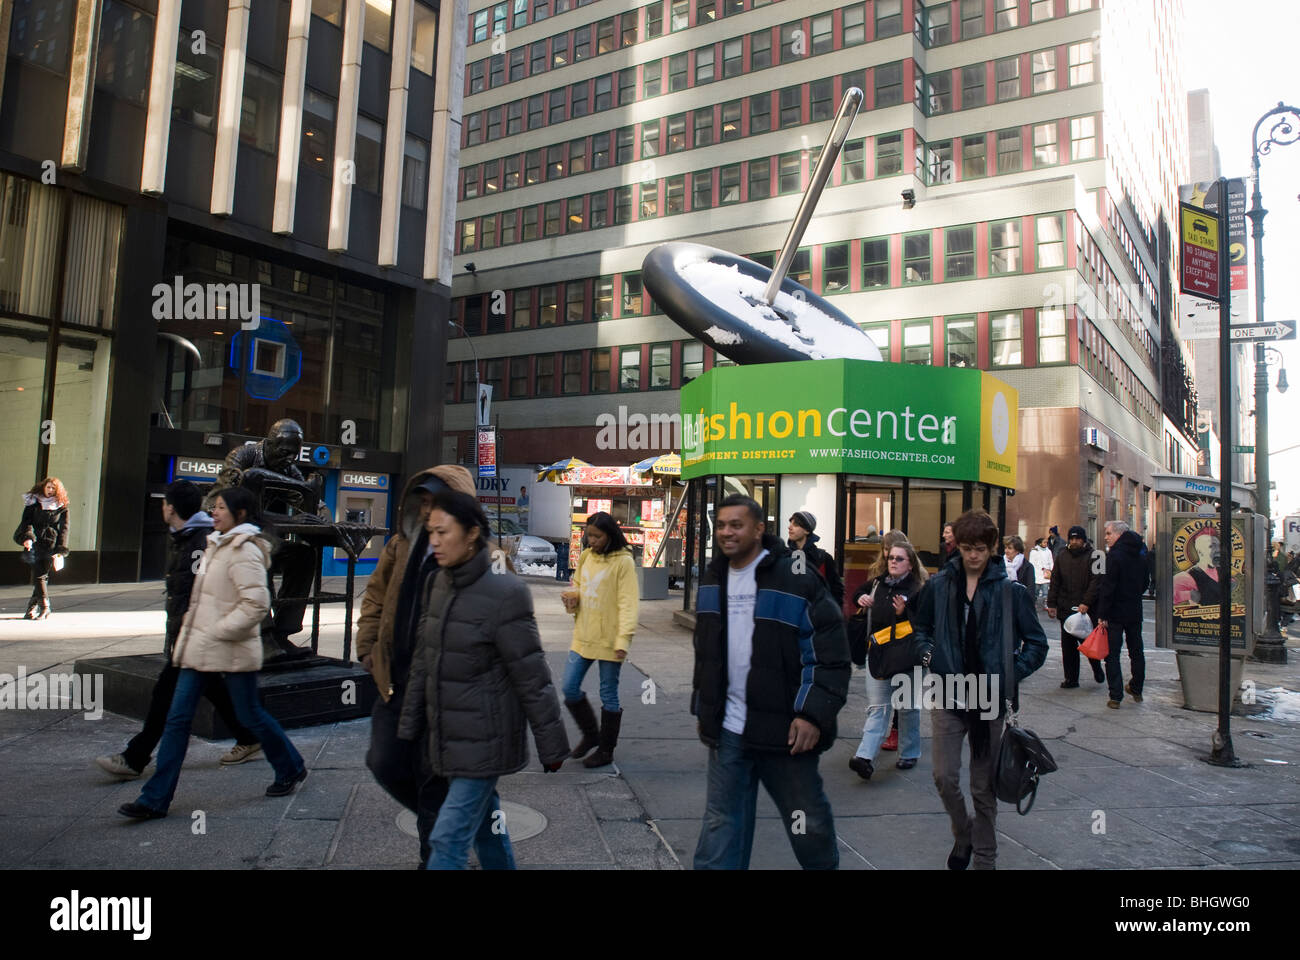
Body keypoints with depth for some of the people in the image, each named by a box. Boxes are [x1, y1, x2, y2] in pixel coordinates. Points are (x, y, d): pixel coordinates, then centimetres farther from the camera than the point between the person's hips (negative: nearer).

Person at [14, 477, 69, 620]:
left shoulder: (61, 508, 9)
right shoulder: (33, 503, 12)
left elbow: (63, 529, 7)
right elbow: (27, 521, 4)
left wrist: (60, 550, -1)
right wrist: (28, 537, -14)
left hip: (51, 545, -1)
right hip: (35, 543, 1)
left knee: (42, 575, -5)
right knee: (38, 574, -7)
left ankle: (33, 606, 2)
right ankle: (44, 606, -4)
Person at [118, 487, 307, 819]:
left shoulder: (244, 552, -17)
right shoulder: (215, 545, 12)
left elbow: (256, 603, -26)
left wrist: (218, 631, -20)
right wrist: (188, 632, 15)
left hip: (232, 651, -8)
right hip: (200, 648, 9)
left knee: (249, 714, 6)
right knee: (178, 718, 5)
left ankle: (291, 768, 28)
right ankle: (155, 799, 11)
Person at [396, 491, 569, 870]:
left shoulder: (505, 593, -19)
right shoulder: (439, 583, 2)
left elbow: (533, 679, -15)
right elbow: (422, 663, 10)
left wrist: (552, 747, -9)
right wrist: (408, 730, 13)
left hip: (484, 742, -7)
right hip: (446, 737, 7)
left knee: (448, 840, -4)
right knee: (486, 822, 21)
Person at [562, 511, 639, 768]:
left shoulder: (623, 561, -11)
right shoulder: (585, 557, 8)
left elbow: (628, 603, -15)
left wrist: (623, 639, -23)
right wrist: (571, 596, -3)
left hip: (608, 640, -6)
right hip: (583, 636, 6)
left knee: (608, 695, 6)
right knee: (570, 689, 7)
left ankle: (606, 750, 21)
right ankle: (590, 734, 30)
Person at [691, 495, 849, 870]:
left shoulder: (796, 578, -13)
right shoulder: (712, 579, 8)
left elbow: (832, 654, -12)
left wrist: (814, 714, -18)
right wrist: (703, 709, 18)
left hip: (785, 729, -4)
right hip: (728, 729, 5)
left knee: (808, 821, 12)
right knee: (721, 824, 10)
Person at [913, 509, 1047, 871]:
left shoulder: (1011, 590, -5)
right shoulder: (939, 585, 0)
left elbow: (1036, 644, 2)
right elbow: (921, 628, 14)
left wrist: (1009, 674, -9)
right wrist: (931, 657, -4)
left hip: (991, 700, -1)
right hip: (948, 695, 1)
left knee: (984, 787, 9)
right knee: (945, 777, -4)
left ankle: (985, 859, 28)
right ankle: (963, 833, 27)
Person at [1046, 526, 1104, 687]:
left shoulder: (1093, 556, -3)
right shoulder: (1062, 556, 11)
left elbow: (1096, 582, -10)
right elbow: (1055, 581, 12)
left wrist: (1087, 603, -18)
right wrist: (1052, 604, 6)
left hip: (1087, 609, -4)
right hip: (1065, 608, 4)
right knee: (1068, 645, 5)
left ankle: (1097, 668, 30)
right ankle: (1071, 678, 14)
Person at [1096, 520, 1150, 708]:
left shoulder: (1115, 555, -16)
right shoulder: (1140, 554, 7)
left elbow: (1108, 586, -20)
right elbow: (1145, 583, 16)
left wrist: (1102, 614, -18)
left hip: (1116, 612, -7)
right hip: (1135, 611, 7)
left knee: (1112, 654, -2)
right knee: (1136, 651, 19)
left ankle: (1116, 696, -5)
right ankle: (1136, 690, 32)